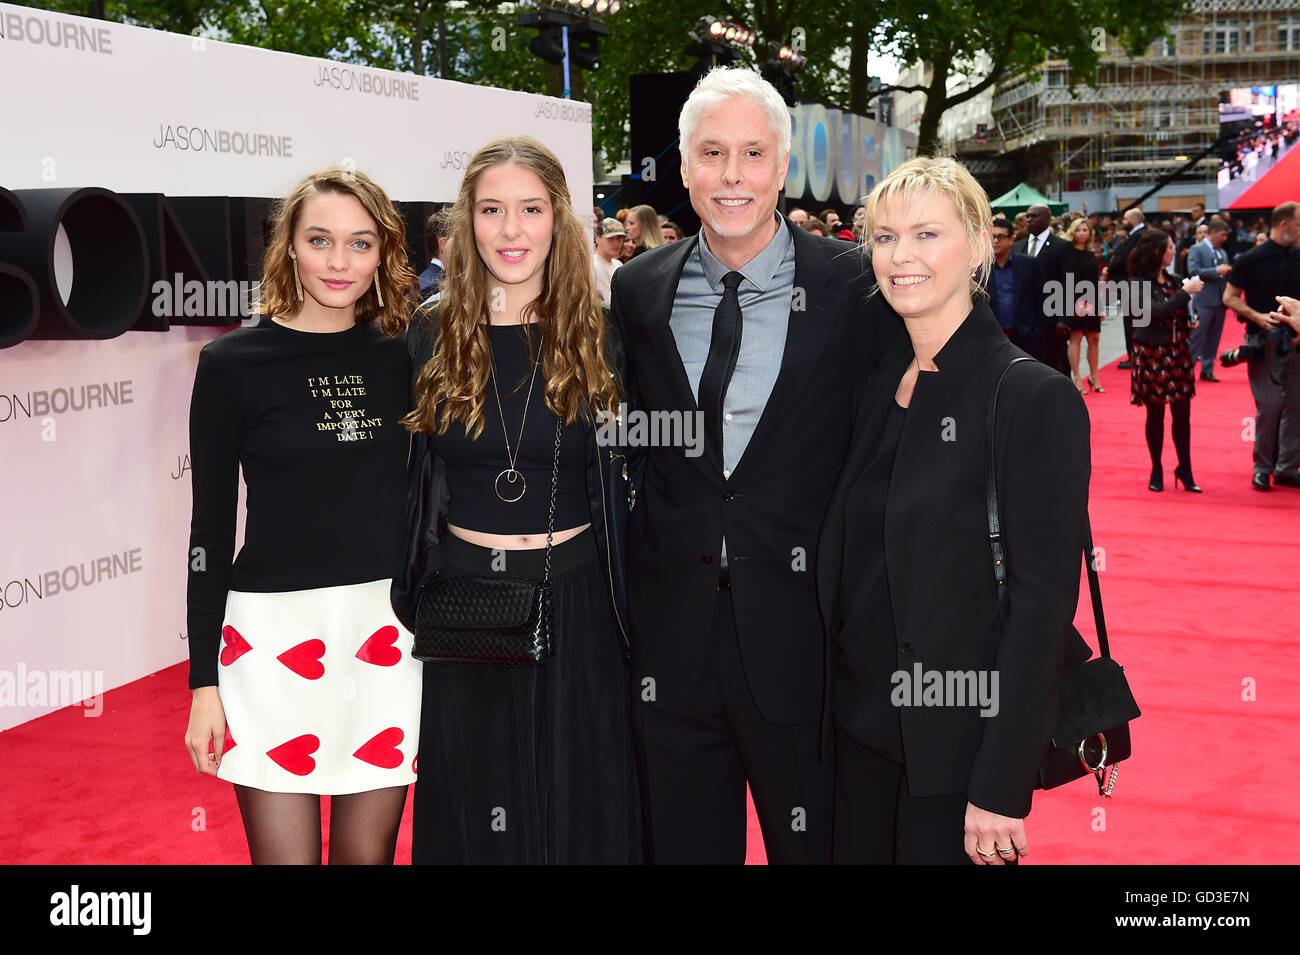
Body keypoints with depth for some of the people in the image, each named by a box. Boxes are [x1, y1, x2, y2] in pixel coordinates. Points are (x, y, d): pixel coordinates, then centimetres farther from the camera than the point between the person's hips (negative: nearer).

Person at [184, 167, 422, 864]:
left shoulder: (403, 355, 5)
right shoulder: (233, 363, -3)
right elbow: (210, 528, 0)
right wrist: (204, 683, -2)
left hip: (388, 631, 3)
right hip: (276, 631, -2)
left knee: (368, 853, 10)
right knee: (286, 856, 3)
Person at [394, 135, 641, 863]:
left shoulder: (598, 340, -1)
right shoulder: (431, 339, 1)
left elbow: (621, 487, 2)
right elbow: (411, 485, 5)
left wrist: (628, 616, -1)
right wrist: (408, 606, 2)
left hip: (574, 609, -1)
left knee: (576, 809, 11)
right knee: (468, 812, 14)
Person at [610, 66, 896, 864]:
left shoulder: (856, 288, -5)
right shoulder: (637, 291, 4)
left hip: (802, 644, -2)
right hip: (670, 643, 3)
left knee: (815, 843, 12)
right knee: (681, 843, 16)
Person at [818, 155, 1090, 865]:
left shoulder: (1036, 398, -13)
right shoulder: (877, 384, 7)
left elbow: (1043, 601, -16)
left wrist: (1001, 787, -18)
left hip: (958, 740, -6)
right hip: (860, 725, 6)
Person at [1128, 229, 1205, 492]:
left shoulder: (1173, 280, 9)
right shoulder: (1140, 283, -9)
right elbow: (1155, 313, -23)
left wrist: (1191, 322, 1)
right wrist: (1185, 293, -20)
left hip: (1178, 353, 5)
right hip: (1152, 354, -5)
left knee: (1182, 413, 4)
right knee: (1155, 414, 4)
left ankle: (1185, 468, 13)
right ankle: (1156, 470, 15)